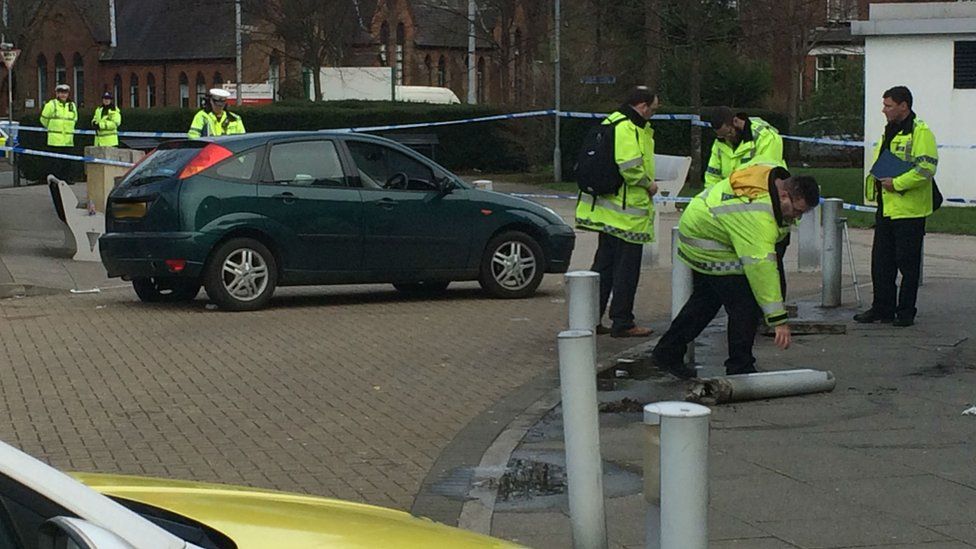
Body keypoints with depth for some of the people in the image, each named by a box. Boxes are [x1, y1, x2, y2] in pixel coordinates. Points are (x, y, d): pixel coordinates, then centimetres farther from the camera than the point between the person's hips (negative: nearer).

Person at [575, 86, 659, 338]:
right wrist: (649, 184, -11)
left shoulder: (612, 122, 14)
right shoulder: (628, 129, -19)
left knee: (604, 263, 15)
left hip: (606, 210, 10)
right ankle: (622, 323, 5)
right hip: (627, 210, -10)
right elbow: (630, 167, -27)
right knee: (627, 267, -1)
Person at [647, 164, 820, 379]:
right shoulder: (757, 216, -37)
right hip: (708, 248, -11)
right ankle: (740, 371, -3)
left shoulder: (774, 175, -9)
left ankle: (667, 353, 30)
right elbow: (761, 267, -40)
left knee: (705, 299, 21)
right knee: (745, 305, -12)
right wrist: (778, 319, -40)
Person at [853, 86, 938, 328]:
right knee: (881, 262, 10)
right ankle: (882, 308, 18)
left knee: (908, 263, 0)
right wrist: (877, 180, 9)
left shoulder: (921, 132, -12)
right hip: (886, 209, 9)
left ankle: (906, 312, 8)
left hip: (909, 211, -8)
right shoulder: (890, 132, 17)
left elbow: (926, 169, -21)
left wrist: (896, 183, -20)